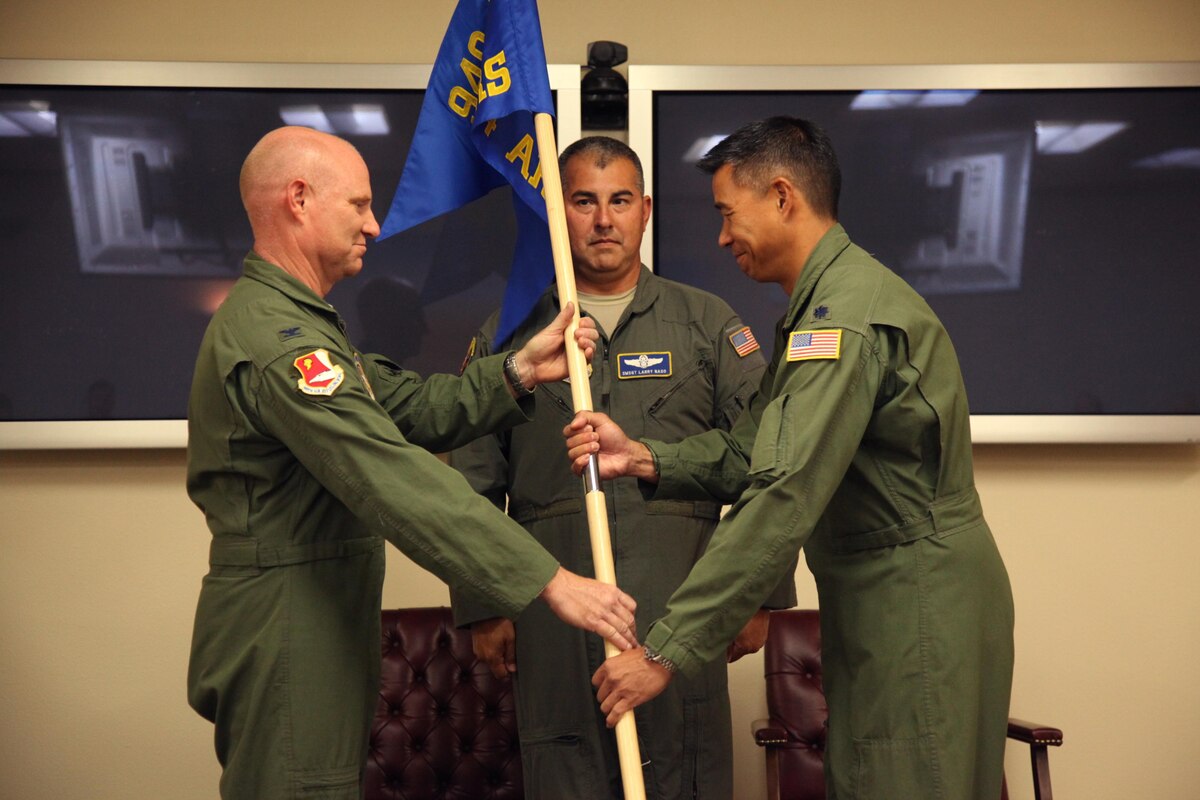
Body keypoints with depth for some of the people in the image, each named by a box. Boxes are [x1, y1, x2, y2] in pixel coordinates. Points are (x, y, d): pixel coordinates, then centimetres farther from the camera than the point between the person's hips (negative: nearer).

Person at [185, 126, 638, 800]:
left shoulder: (297, 321, 16)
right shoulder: (274, 337, -22)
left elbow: (414, 411, 10)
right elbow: (397, 480, -30)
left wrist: (518, 372, -5)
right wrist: (552, 581, -31)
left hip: (320, 632, 11)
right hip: (285, 638, -11)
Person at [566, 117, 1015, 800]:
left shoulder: (846, 315, -22)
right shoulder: (822, 305, 14)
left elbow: (784, 501, -29)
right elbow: (755, 451, 8)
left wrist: (666, 651, -28)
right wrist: (643, 458, -8)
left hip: (916, 607, -10)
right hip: (879, 598, 10)